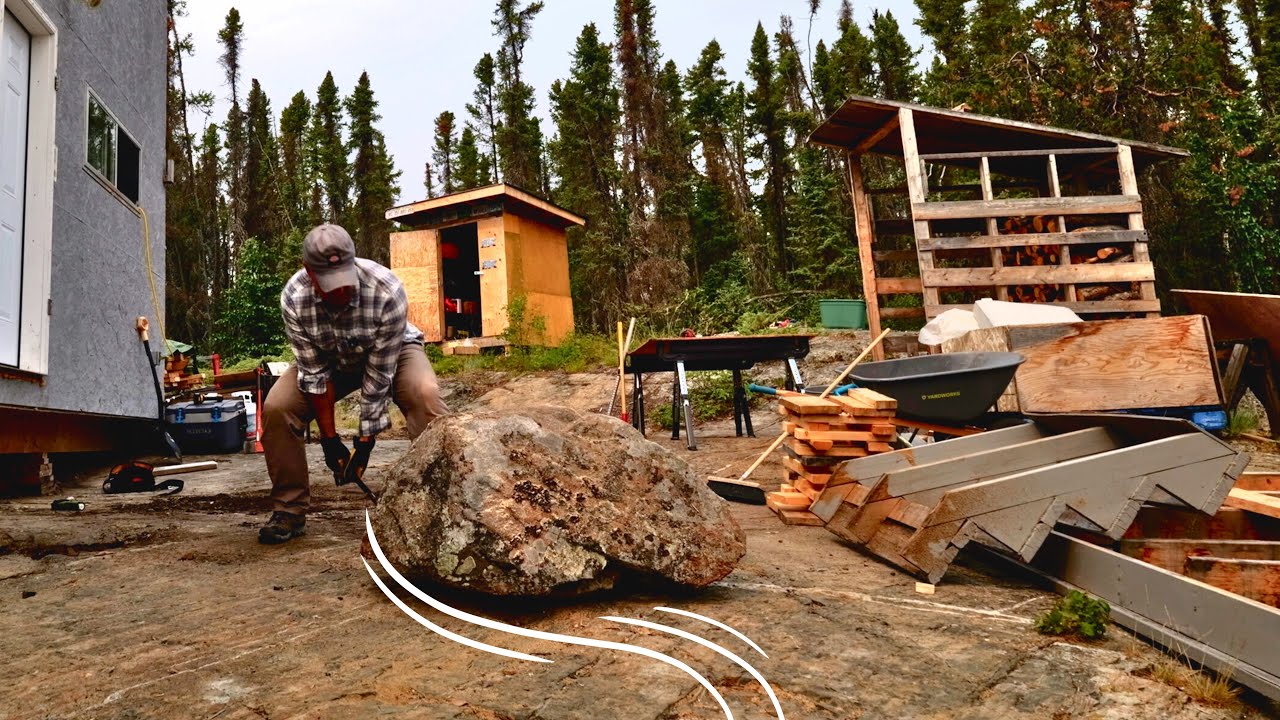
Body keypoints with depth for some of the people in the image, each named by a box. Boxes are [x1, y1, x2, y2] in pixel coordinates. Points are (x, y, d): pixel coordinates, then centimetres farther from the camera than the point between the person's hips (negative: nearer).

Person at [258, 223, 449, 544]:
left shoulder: (387, 291, -37)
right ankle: (289, 510, -1)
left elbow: (379, 375, -29)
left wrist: (365, 440, -24)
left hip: (390, 353, -2)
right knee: (276, 408, -18)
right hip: (329, 359, 3)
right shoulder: (293, 298, -28)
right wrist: (329, 439, -17)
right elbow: (315, 373, -19)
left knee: (425, 396, -32)